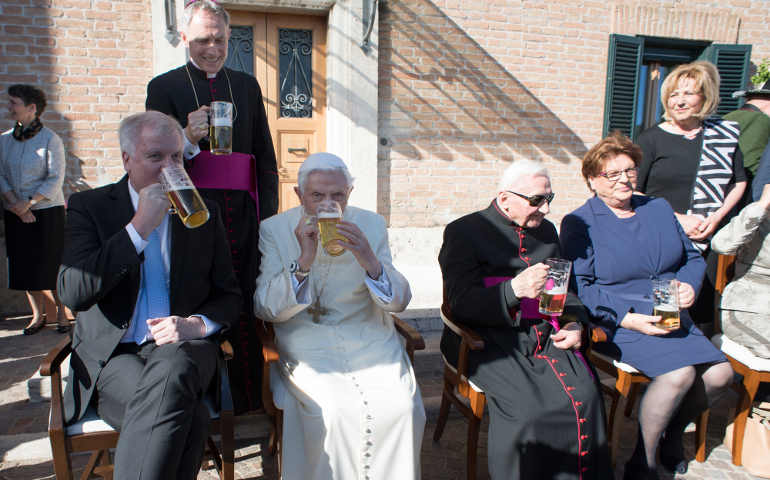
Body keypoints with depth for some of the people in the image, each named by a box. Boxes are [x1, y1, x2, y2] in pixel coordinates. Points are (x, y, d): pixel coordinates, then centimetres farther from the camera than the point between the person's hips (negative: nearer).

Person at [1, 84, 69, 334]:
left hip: (47, 212, -4)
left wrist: (28, 202, -17)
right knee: (25, 265, 8)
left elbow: (55, 180, -10)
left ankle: (60, 313, 16)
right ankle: (38, 315, 20)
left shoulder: (50, 139, -7)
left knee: (51, 264, 1)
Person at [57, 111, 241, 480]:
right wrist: (140, 228, -15)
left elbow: (229, 296, 11)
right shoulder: (89, 207, 4)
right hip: (112, 356, -2)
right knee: (187, 417, -33)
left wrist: (197, 323, -12)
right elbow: (72, 294, -11)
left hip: (180, 348, 2)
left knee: (172, 371, -36)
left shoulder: (203, 213, 10)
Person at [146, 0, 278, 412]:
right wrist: (187, 140, -19)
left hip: (242, 214, 3)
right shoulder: (164, 87, 6)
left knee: (245, 306, 5)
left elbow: (265, 155, 15)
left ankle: (249, 399, 19)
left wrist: (268, 216, 7)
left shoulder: (247, 86, 16)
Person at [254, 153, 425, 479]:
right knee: (335, 413, -27)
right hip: (307, 346, -1)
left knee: (405, 409, -21)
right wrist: (303, 262, -22)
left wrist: (370, 262, -19)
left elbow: (399, 302, 1)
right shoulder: (274, 229, 0)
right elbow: (265, 309, -7)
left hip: (369, 340, 2)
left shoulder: (371, 225, 4)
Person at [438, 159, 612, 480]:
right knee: (527, 407, -27)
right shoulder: (464, 231, -2)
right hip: (486, 341, -5)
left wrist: (574, 322, 5)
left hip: (545, 336, 5)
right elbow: (460, 302, -11)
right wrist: (515, 289, -25)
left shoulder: (546, 231, 18)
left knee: (584, 396, -19)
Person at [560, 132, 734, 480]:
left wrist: (689, 284, -4)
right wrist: (627, 318, -20)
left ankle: (672, 434, 19)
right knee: (679, 373, -25)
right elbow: (579, 288, -12)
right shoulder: (578, 223, -5)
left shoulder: (659, 208, 14)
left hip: (672, 318, 7)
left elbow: (693, 257, 19)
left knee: (720, 373, -10)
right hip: (617, 323, -6)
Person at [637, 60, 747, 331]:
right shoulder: (652, 139, 0)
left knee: (704, 313, 7)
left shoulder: (725, 134, 9)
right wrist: (677, 218, -10)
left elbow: (739, 182, 16)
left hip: (710, 241, 3)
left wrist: (717, 217, -2)